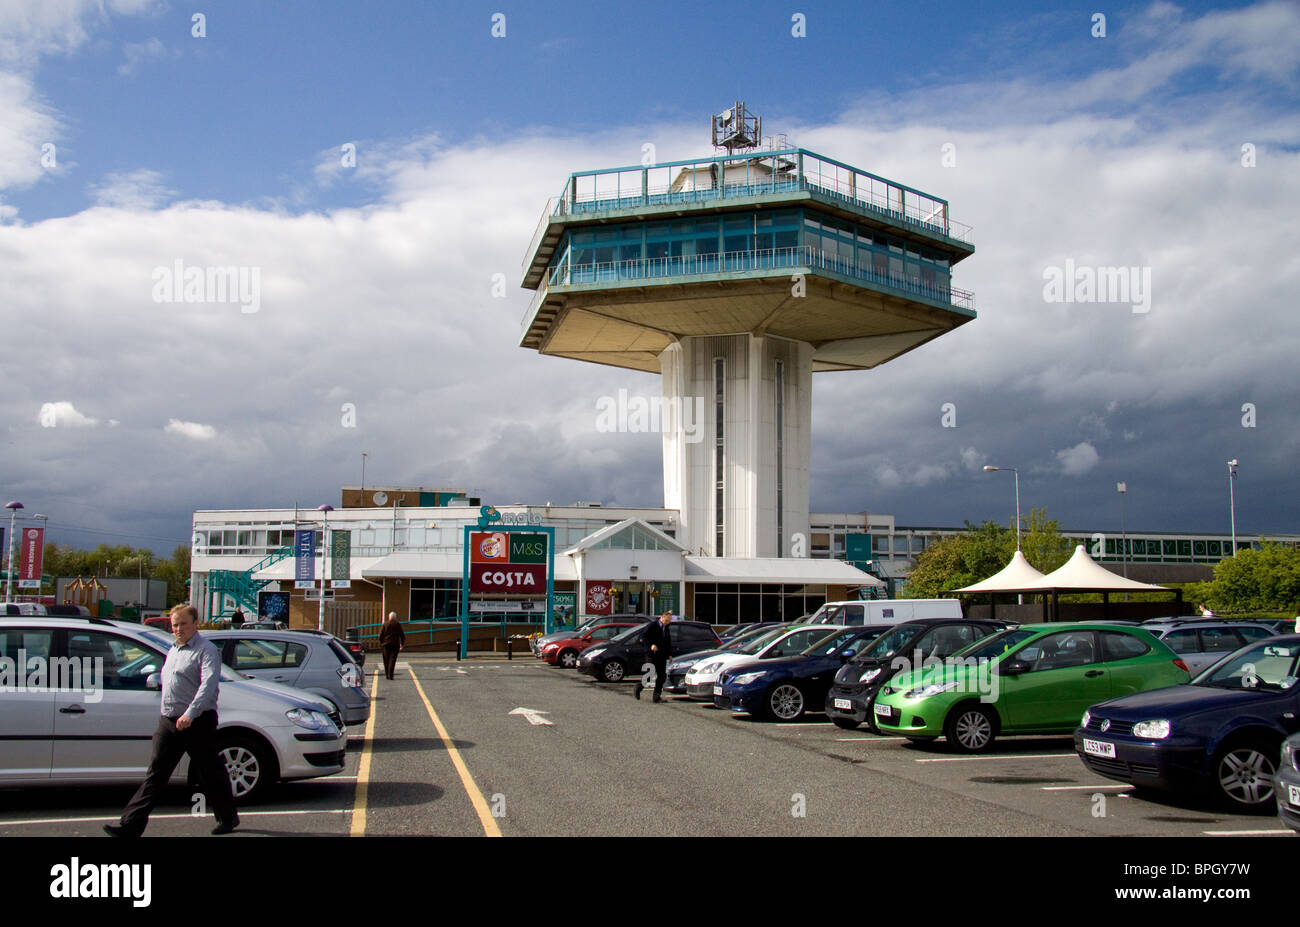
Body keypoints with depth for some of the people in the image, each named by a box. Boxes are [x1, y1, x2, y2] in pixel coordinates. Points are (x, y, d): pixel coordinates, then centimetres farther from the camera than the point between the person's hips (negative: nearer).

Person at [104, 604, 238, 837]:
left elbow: (208, 685, -23)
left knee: (210, 773, 5)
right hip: (168, 722, 7)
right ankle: (131, 826, -1)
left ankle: (228, 818, 21)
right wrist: (170, 717, 20)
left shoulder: (206, 650, -9)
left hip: (197, 722, -7)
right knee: (155, 773, 2)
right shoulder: (173, 651, 18)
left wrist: (190, 713, -35)